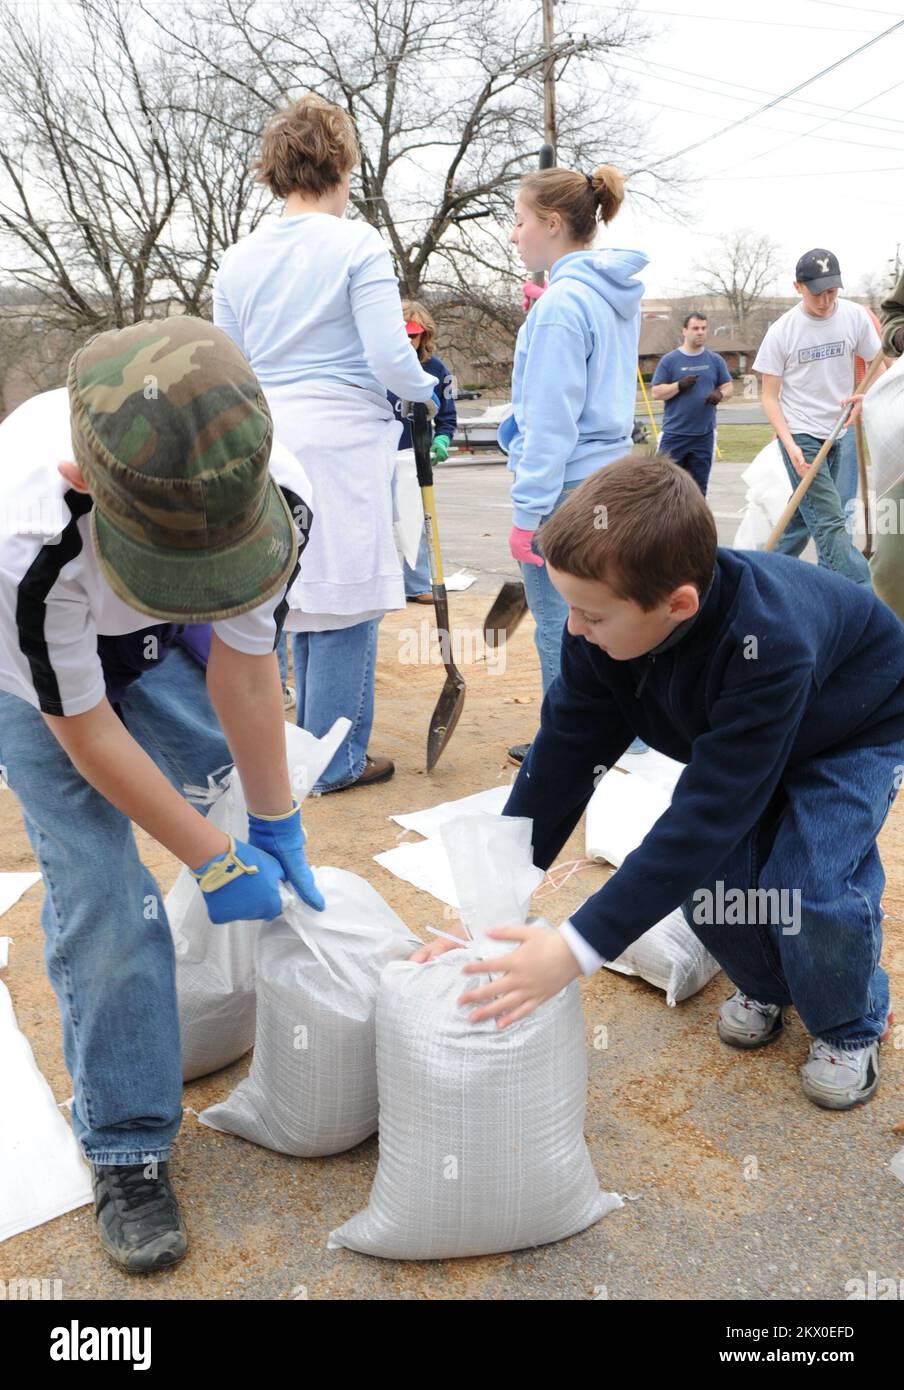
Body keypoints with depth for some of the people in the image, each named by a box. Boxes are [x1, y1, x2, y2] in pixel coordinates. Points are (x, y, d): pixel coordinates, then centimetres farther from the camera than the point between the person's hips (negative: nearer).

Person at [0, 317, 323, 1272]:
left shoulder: (273, 494, -33)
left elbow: (243, 665, -19)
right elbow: (83, 730, -29)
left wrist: (274, 828, -11)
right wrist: (213, 860, -21)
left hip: (157, 650, 5)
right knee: (101, 895, -10)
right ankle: (125, 1152, 7)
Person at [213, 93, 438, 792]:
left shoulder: (238, 258, 10)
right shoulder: (358, 244, -6)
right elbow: (390, 360, -12)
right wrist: (430, 390, 8)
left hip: (270, 440, 6)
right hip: (343, 439, -6)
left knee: (301, 594, 17)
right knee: (347, 601, 2)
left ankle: (314, 740, 28)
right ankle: (338, 761, 10)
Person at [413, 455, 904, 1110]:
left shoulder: (767, 645, -46)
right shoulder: (605, 622, -28)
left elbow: (706, 816, -45)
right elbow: (559, 763, -24)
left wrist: (576, 947, -46)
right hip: (741, 736, 5)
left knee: (811, 885, -25)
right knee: (709, 875, -16)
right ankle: (766, 986, 18)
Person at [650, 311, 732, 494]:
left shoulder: (715, 360, 9)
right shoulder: (669, 360, 1)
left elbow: (728, 386, 12)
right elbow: (656, 393, -1)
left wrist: (720, 394, -11)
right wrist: (679, 385, -17)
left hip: (704, 435, 3)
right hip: (674, 434, -2)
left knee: (698, 488, 7)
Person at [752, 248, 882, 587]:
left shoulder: (855, 316, -1)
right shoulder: (781, 331, -9)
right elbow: (770, 396, -4)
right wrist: (790, 445, -18)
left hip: (837, 432, 4)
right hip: (799, 434, -4)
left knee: (804, 514, 12)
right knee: (830, 521, -11)